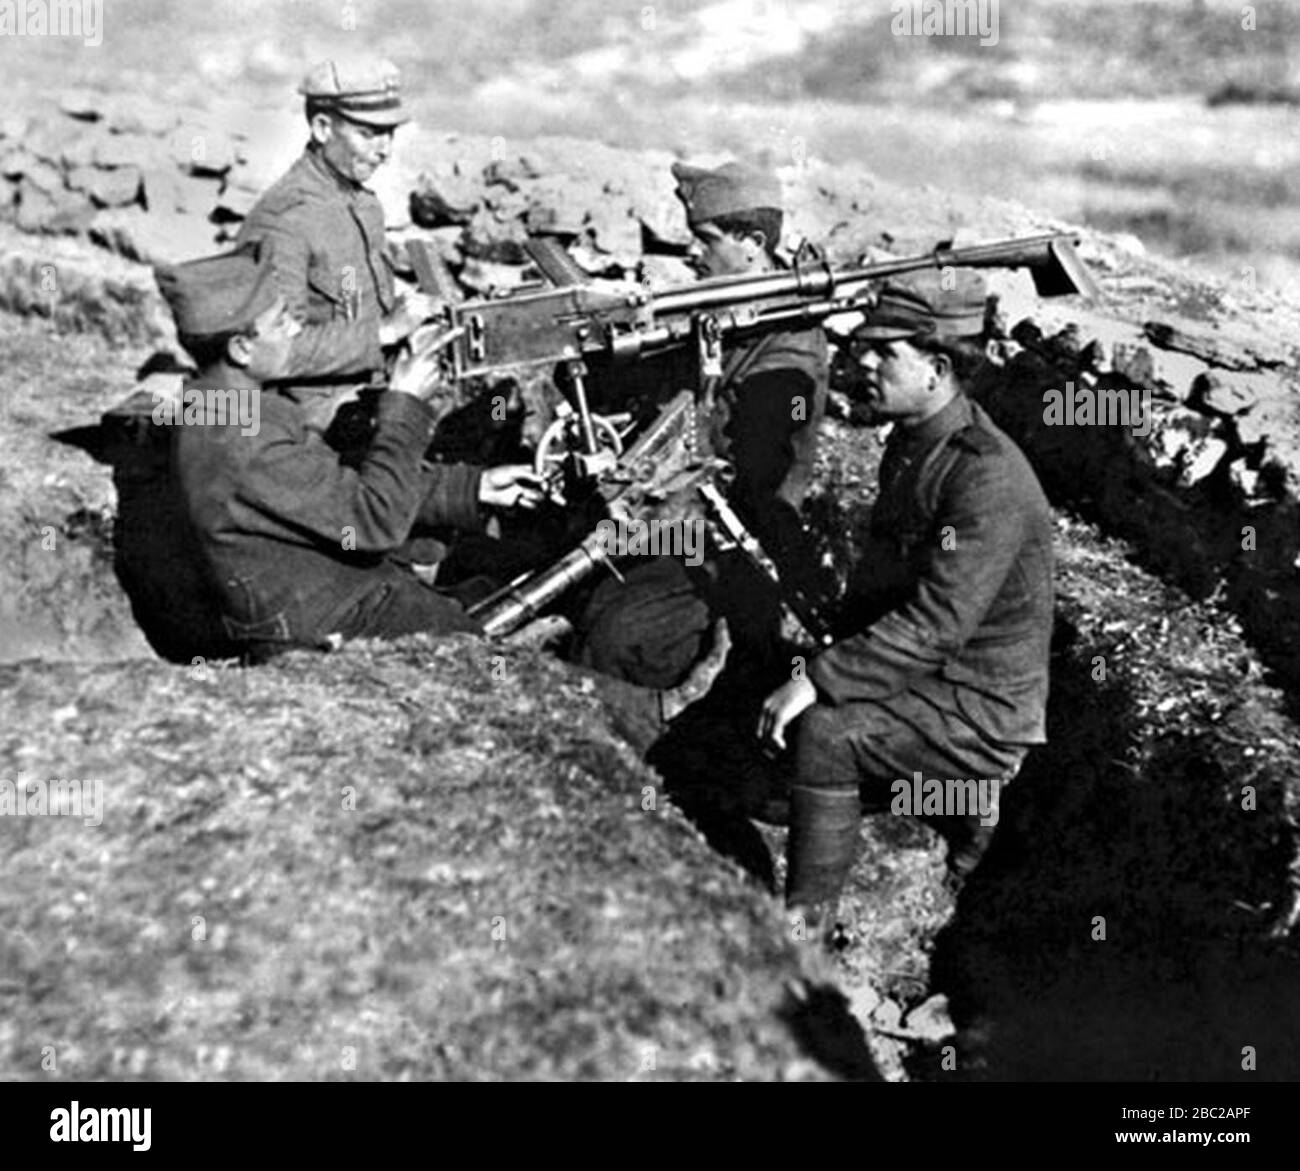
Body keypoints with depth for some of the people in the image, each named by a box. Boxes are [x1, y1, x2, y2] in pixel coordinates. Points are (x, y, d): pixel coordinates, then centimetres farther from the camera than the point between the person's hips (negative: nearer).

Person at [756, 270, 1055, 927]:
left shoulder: (989, 478, -24)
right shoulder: (909, 443, 7)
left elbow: (935, 624, -29)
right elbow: (878, 582, 16)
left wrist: (819, 680, -30)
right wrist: (835, 664, 5)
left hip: (986, 709, -10)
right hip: (927, 675, 10)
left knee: (825, 735, -25)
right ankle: (960, 798, 15)